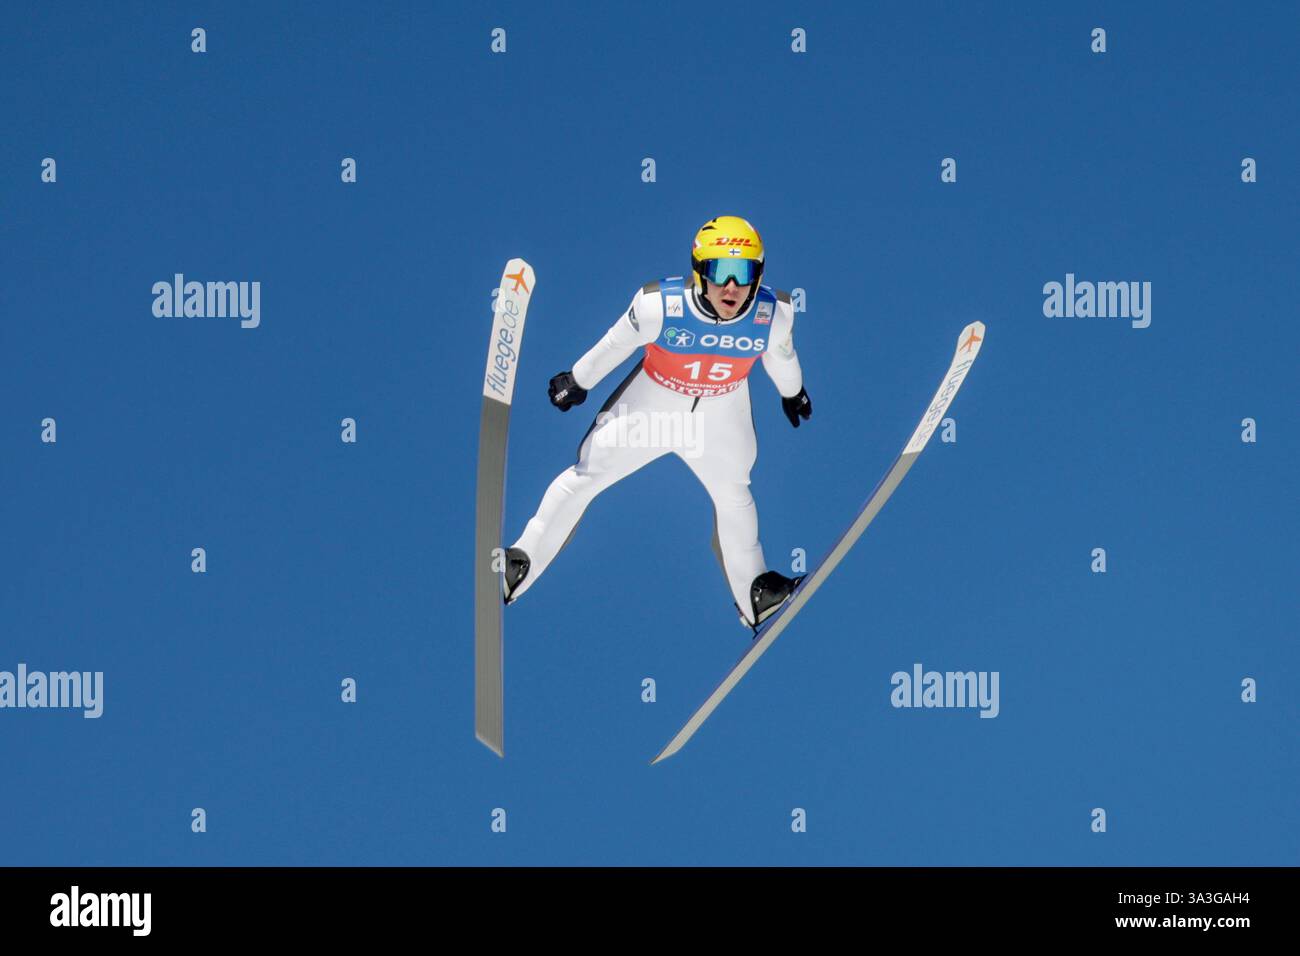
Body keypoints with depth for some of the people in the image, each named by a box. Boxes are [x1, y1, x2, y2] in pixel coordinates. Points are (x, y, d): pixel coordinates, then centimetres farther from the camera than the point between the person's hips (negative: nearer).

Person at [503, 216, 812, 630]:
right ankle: (518, 566, 22)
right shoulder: (660, 305, -35)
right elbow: (616, 343, -15)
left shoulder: (774, 315, -27)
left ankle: (754, 594, 45)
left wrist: (792, 392, 18)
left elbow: (780, 355, -2)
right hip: (653, 403, -2)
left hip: (722, 415, 2)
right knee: (584, 478, 5)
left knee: (733, 496, 23)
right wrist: (578, 380, 1)